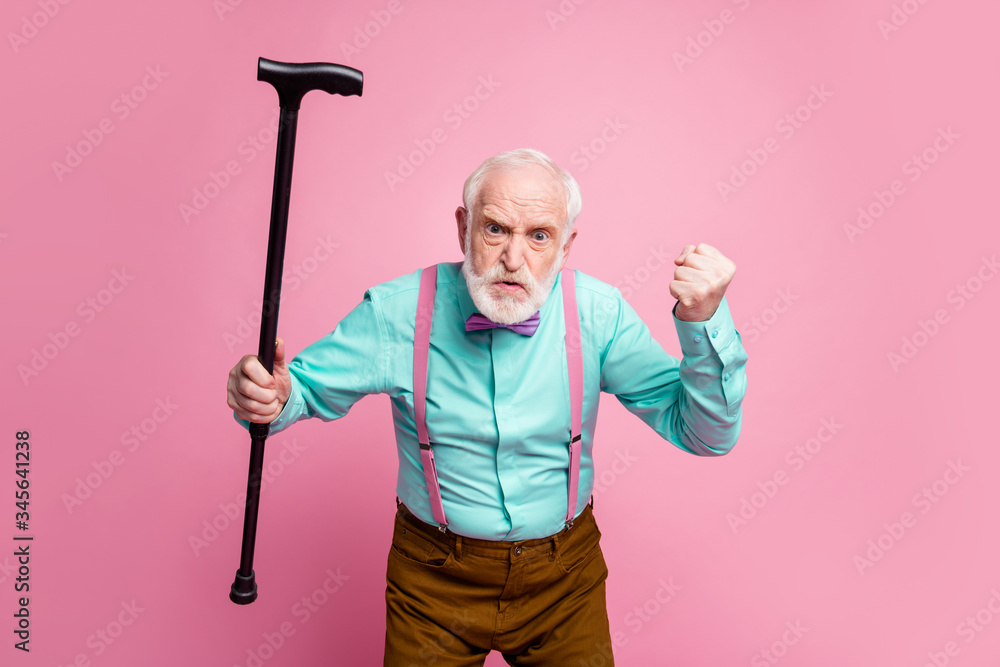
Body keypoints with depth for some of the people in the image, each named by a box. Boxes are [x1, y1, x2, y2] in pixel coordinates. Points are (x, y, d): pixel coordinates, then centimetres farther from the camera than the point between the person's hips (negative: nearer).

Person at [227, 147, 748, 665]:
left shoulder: (598, 313, -16)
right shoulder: (396, 311, -17)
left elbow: (705, 434, -15)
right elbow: (305, 386, -4)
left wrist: (702, 320, -33)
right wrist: (268, 398, -29)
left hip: (563, 571, 1)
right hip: (434, 574, 0)